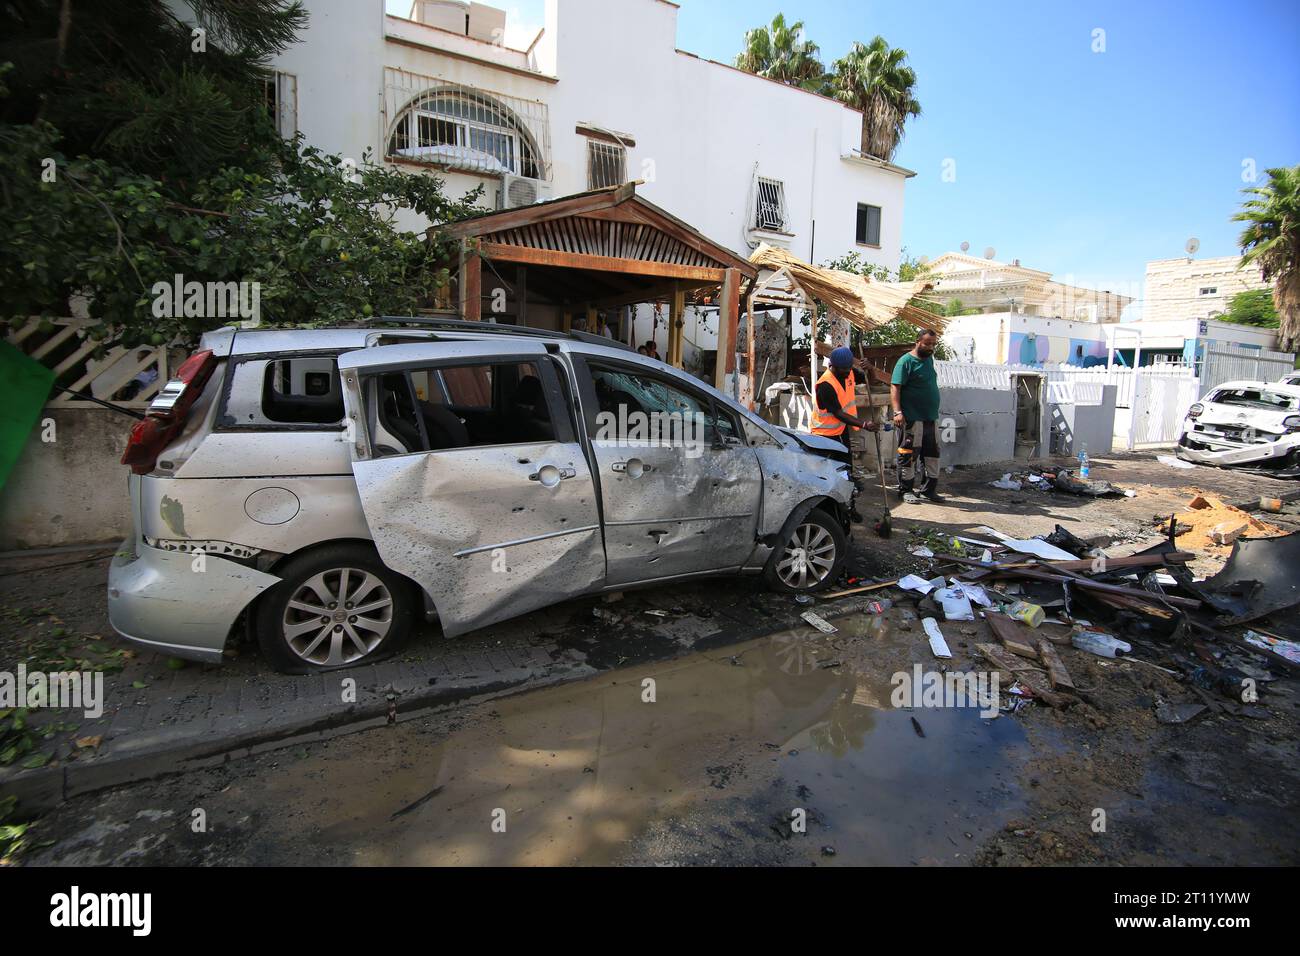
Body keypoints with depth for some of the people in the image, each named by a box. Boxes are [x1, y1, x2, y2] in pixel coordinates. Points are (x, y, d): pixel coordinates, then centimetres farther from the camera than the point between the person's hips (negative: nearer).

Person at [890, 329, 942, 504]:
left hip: (930, 418, 8)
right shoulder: (906, 361, -10)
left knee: (932, 454, 12)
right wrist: (897, 412, -26)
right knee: (909, 454, -3)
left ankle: (929, 489, 22)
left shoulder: (929, 359, 15)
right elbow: (895, 387, -18)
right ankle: (906, 490, 6)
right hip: (912, 418, -8)